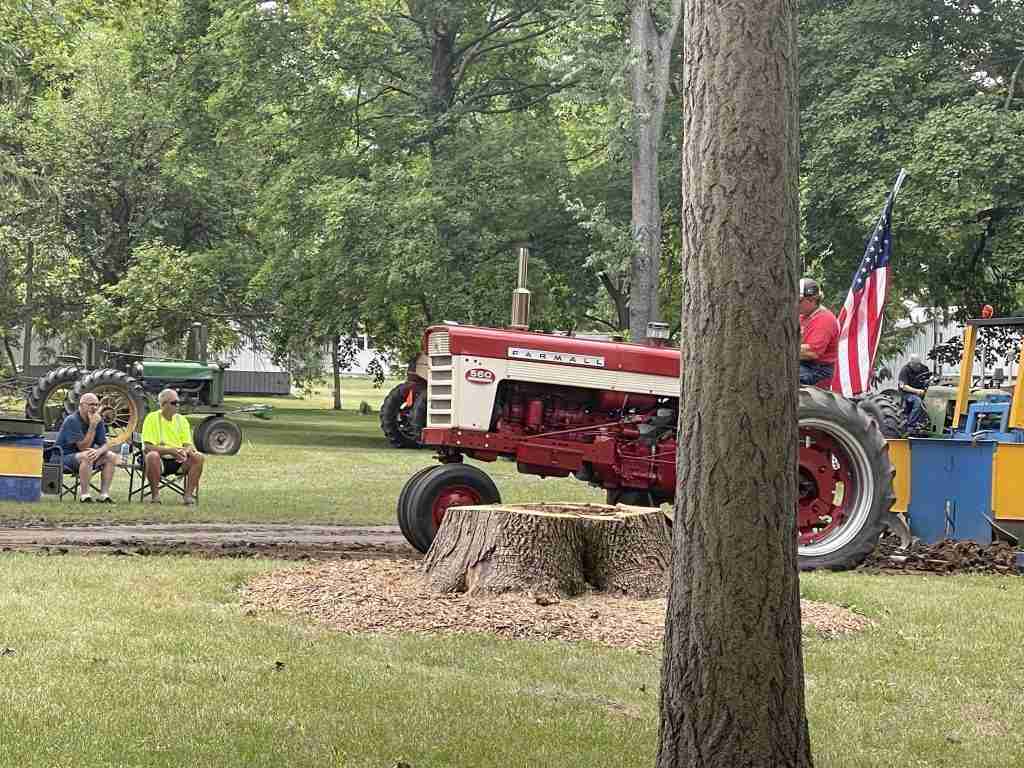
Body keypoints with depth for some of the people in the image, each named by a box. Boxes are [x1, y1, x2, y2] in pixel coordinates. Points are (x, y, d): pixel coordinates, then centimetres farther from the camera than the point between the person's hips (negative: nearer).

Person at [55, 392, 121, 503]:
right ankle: (84, 495, -31)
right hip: (65, 457, -7)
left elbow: (105, 445, -3)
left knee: (111, 457, -9)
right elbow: (83, 447, -24)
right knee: (86, 456, -36)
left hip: (86, 455, 7)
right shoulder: (72, 421, -19)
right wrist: (92, 426, -28)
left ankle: (104, 494, -14)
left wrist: (98, 451, -27)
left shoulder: (98, 420, 2)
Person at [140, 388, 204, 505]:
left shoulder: (182, 420, 10)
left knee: (198, 457, -22)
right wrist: (170, 450, -23)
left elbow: (188, 444, 8)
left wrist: (186, 450, -18)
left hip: (178, 461, 4)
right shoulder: (152, 418, -4)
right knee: (152, 456, -37)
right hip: (160, 460, -4)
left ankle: (188, 494, -19)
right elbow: (147, 447, -12)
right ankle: (155, 495, -25)